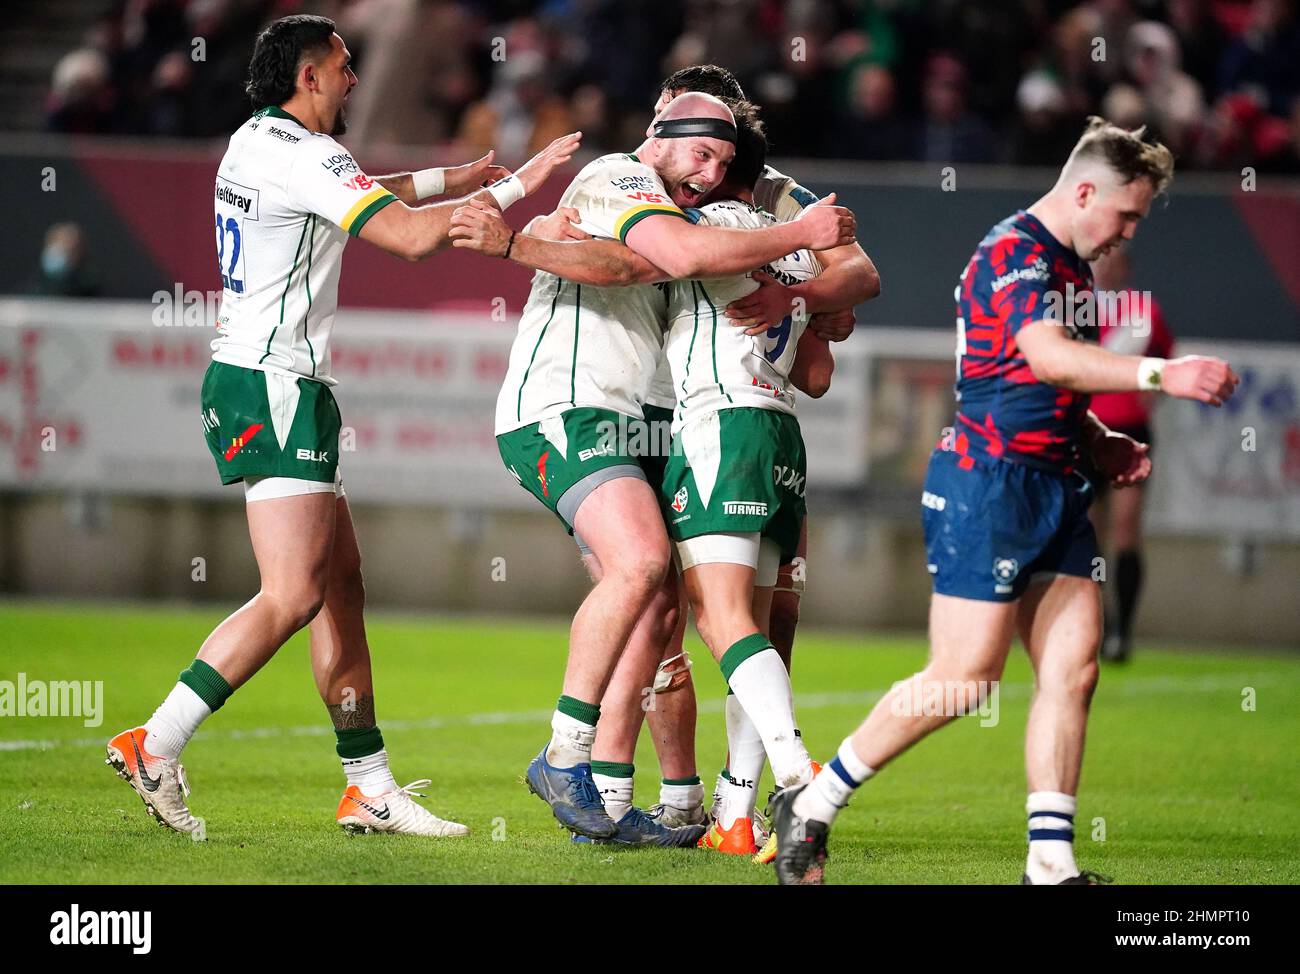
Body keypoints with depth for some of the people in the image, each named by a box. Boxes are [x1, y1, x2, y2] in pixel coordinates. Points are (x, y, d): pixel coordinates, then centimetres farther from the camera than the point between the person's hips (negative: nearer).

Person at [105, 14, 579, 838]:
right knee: (293, 594, -15)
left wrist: (451, 178, 36)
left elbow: (360, 195, 36)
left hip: (252, 377, 11)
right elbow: (411, 234, -22)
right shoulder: (301, 156, -15)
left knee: (342, 583, 9)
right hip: (273, 389, -11)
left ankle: (371, 788, 10)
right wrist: (513, 188, -12)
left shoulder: (257, 142, 16)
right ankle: (155, 747, -15)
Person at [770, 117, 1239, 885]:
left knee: (1073, 668, 0)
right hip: (990, 481, -9)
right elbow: (1046, 356, -29)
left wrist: (1103, 445, 14)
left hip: (1055, 489, 10)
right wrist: (1160, 376, -36)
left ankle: (1051, 864, 1)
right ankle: (810, 808, 5)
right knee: (967, 679, -8)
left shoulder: (1071, 268, 18)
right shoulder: (1014, 253, -13)